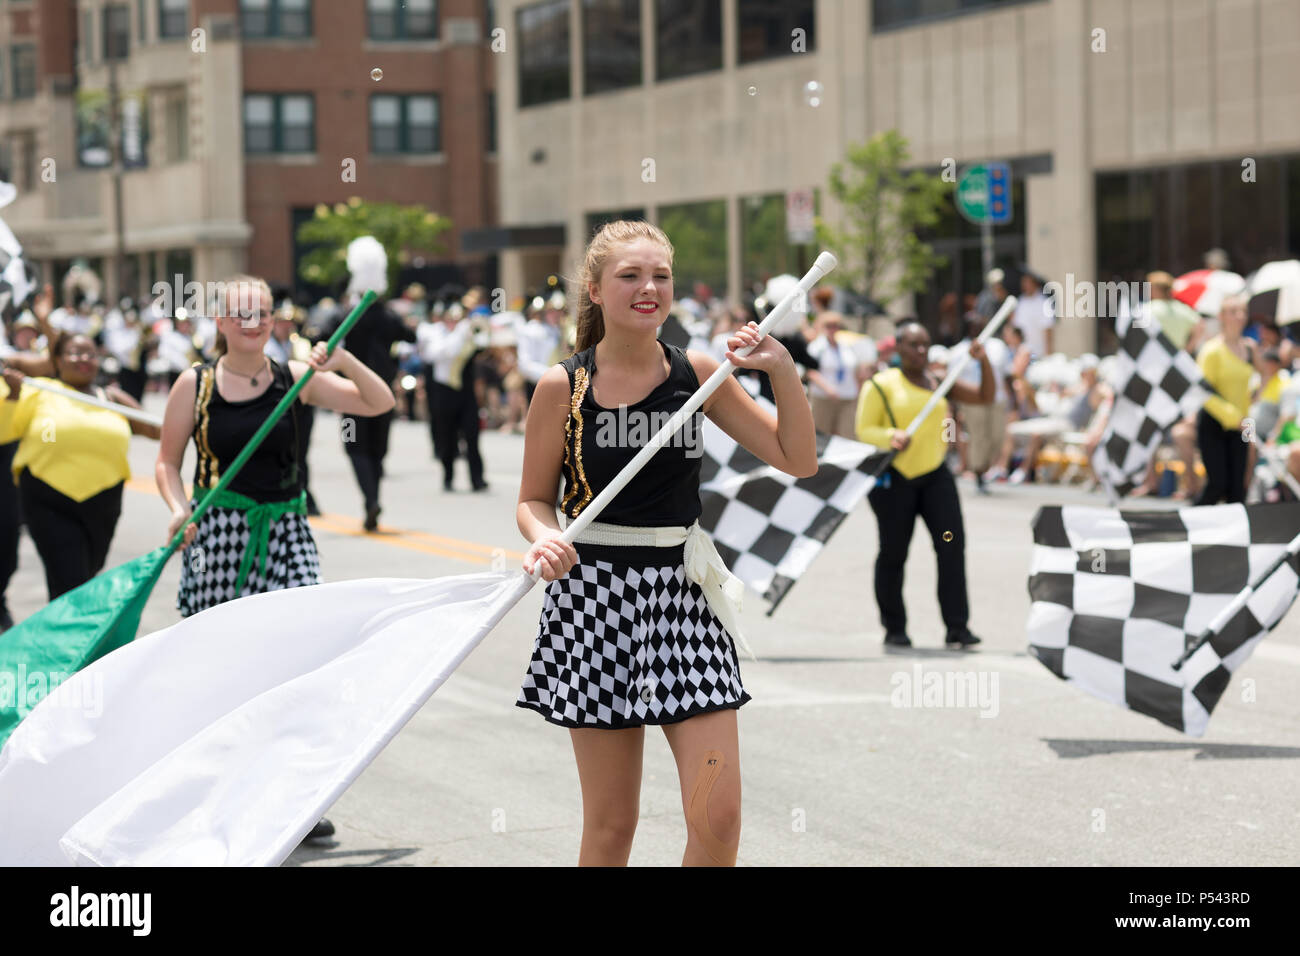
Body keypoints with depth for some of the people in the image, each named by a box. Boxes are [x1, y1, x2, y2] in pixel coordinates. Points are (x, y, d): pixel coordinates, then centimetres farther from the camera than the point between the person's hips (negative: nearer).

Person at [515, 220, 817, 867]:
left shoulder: (697, 373, 2)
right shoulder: (562, 388, -2)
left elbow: (798, 460, 3)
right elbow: (534, 499, 5)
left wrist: (783, 370, -11)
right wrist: (544, 539, -17)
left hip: (685, 594, 2)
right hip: (596, 599, -2)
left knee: (718, 817, -6)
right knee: (610, 823, 3)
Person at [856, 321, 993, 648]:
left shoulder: (939, 383, 11)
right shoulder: (880, 386, -1)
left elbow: (985, 397, 10)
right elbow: (863, 431, -5)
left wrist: (983, 361, -6)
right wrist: (890, 437, -25)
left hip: (935, 474, 3)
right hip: (893, 477, -3)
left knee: (952, 545, -11)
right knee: (893, 553, 2)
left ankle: (957, 627, -9)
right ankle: (894, 629, 17)